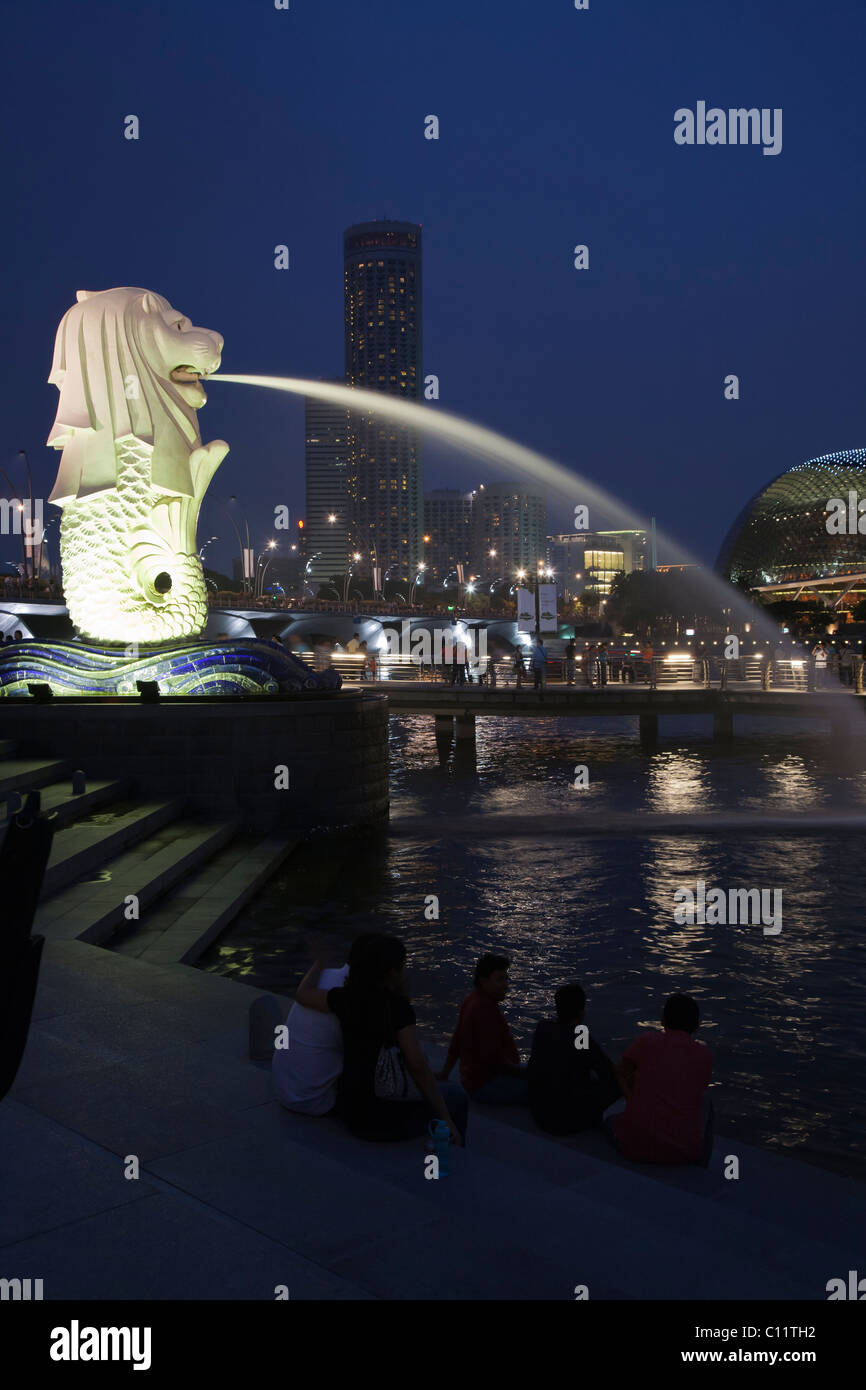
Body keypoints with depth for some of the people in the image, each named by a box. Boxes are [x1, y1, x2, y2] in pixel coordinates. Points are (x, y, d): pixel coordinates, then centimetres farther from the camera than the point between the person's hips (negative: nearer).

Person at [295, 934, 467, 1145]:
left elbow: (302, 993, 15)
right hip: (383, 1118, -7)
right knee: (456, 1097, 17)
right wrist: (446, 1120, -15)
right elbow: (418, 1067, -21)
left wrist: (316, 967, 35)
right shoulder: (397, 1006, -17)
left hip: (349, 1113, 7)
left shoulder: (347, 998, -1)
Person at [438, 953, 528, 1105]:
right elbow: (493, 1058, -25)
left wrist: (444, 1074, 30)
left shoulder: (472, 1000, 12)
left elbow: (456, 1041, 22)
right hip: (487, 1085, -11)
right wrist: (526, 1073, -16)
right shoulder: (485, 1008, -22)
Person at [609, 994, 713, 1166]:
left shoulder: (646, 1042, -1)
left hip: (637, 1145, -1)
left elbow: (621, 1074, 15)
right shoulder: (705, 1056, 3)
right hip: (684, 1150, 1)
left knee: (612, 1122, 36)